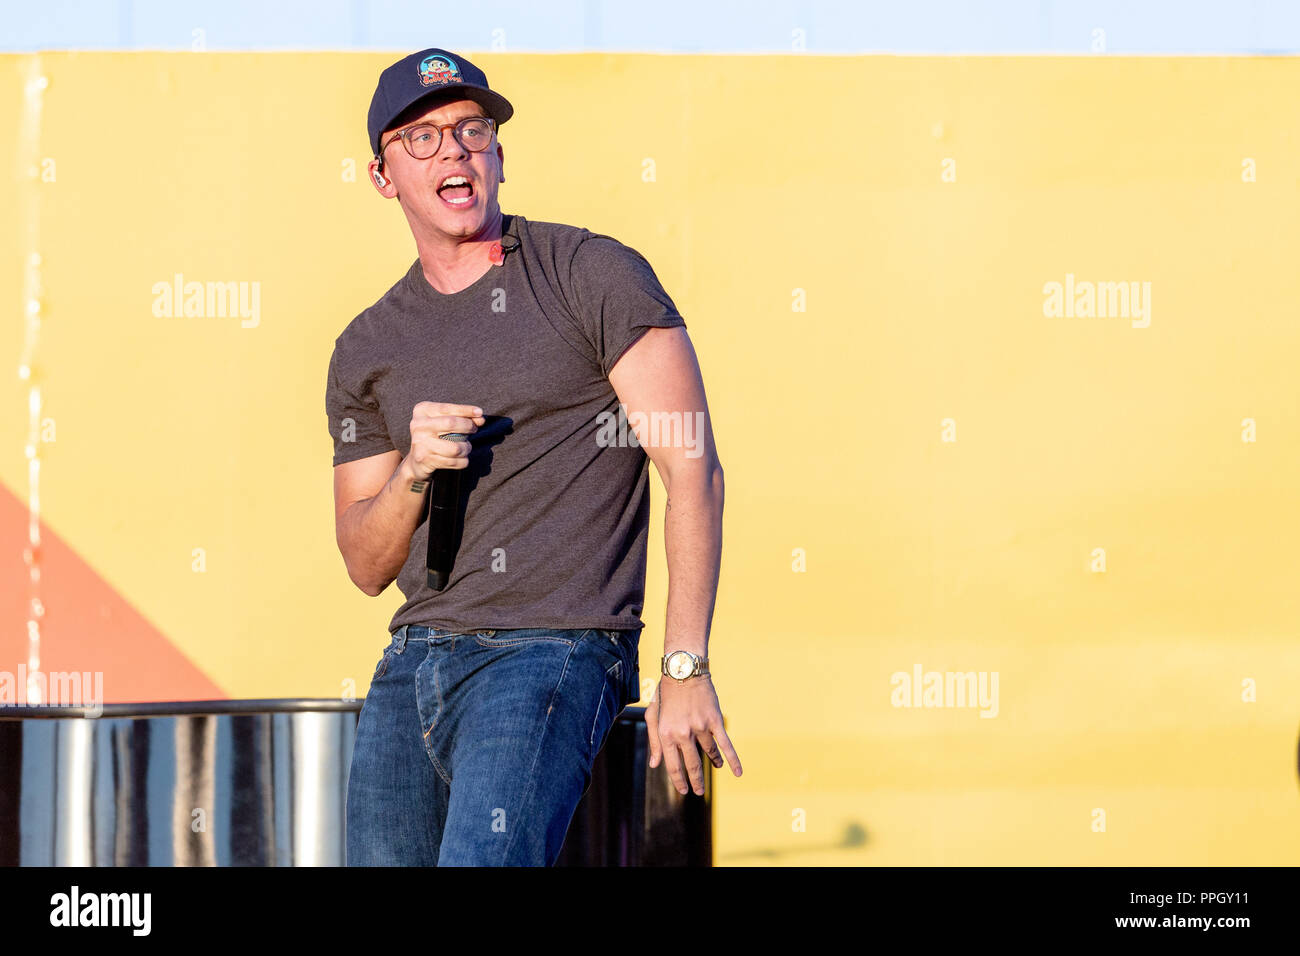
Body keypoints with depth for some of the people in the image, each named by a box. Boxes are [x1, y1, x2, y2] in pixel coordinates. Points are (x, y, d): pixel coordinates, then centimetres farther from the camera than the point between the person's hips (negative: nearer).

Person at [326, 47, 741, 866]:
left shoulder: (592, 275, 0)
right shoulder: (368, 350, 15)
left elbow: (693, 467, -6)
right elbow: (368, 567, 16)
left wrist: (686, 669, -13)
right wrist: (412, 473, -7)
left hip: (553, 653, -6)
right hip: (413, 665, 6)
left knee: (481, 864, -24)